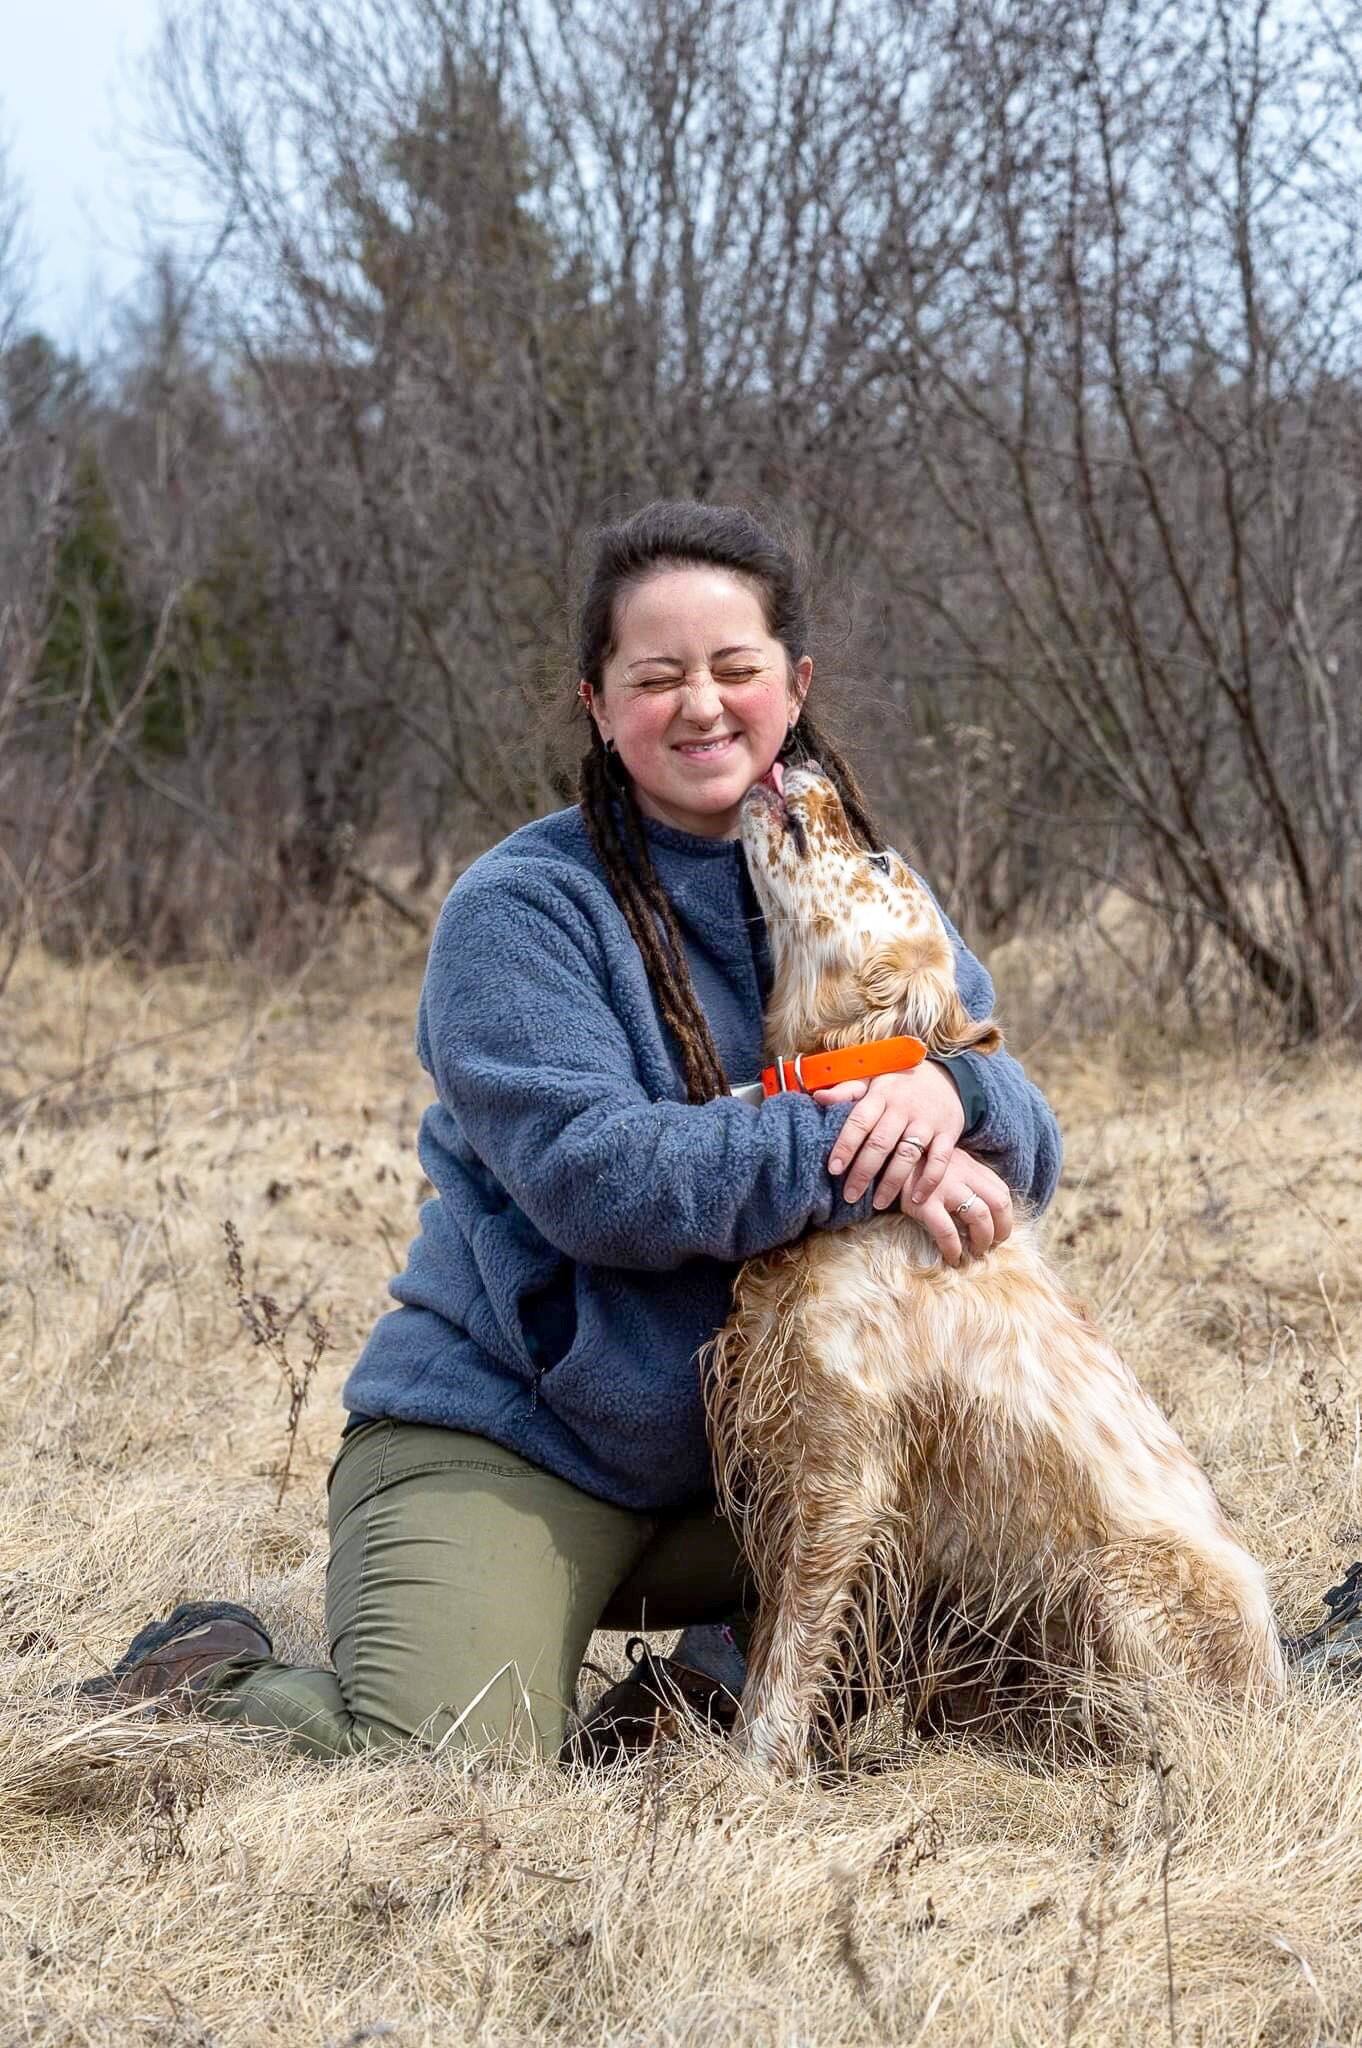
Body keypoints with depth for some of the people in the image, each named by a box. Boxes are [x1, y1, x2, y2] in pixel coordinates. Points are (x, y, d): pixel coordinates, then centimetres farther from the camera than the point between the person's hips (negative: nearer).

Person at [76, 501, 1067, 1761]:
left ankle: (707, 1683, 14)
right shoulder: (525, 908, -10)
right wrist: (857, 1158, -27)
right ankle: (207, 1682, 8)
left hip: (758, 1454, 6)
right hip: (505, 1438, -5)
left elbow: (1024, 1157, 2)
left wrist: (953, 1092, -22)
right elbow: (590, 1172, -23)